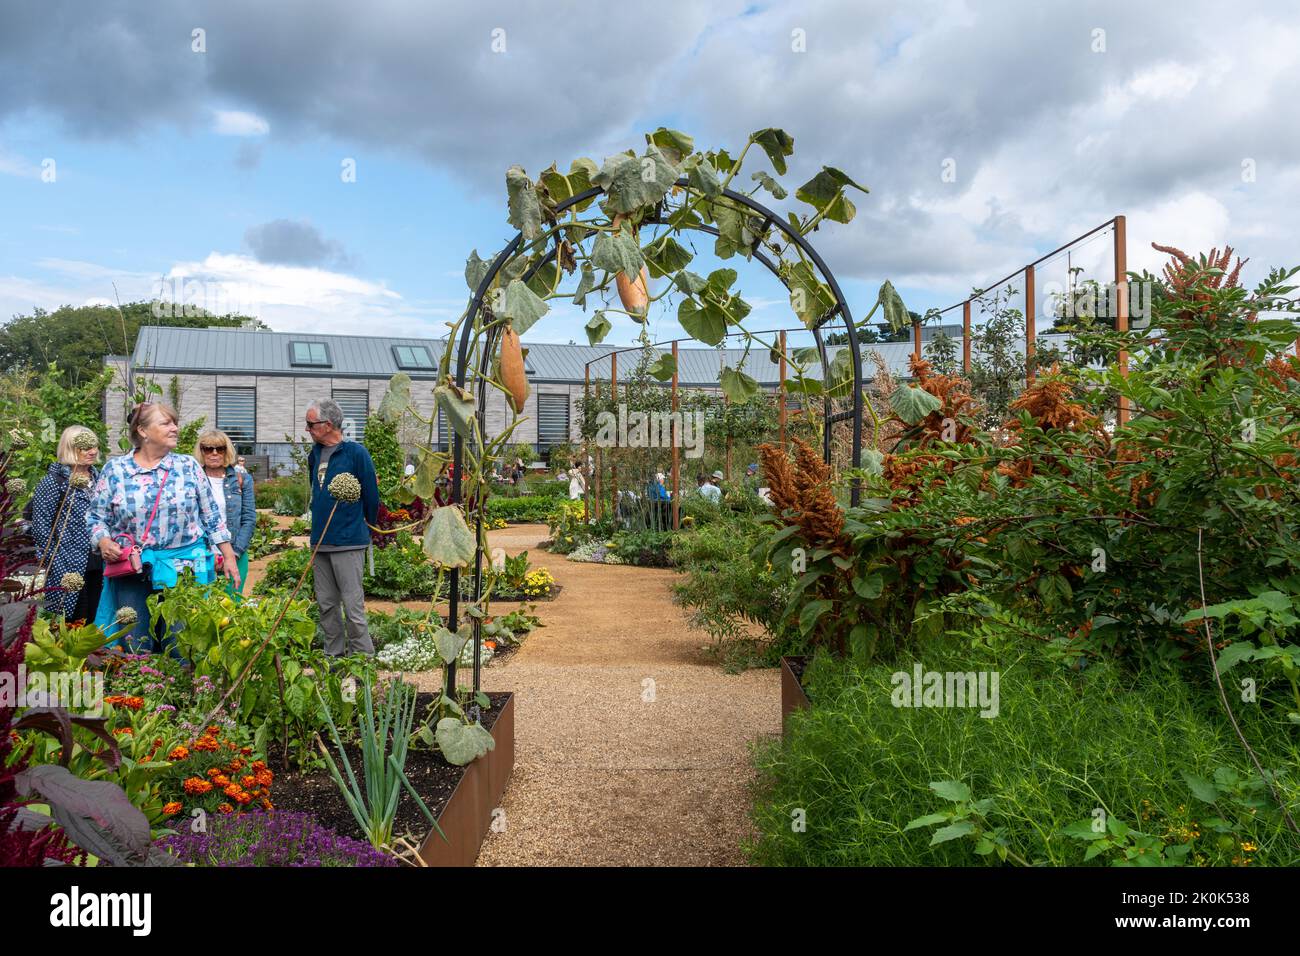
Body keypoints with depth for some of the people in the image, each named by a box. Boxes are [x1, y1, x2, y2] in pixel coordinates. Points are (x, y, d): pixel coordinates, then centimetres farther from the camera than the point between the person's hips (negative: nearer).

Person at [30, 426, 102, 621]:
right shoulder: (54, 481, -6)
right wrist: (57, 566, -12)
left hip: (98, 568, 6)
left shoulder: (97, 478, 12)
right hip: (70, 568, -5)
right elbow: (40, 527, -8)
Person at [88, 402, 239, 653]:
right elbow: (96, 517, 7)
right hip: (132, 570, 0)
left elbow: (211, 516, 7)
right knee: (135, 653, 7)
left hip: (183, 568, 0)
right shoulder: (115, 469, 3)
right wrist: (103, 542, -13)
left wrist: (229, 557, 3)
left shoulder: (188, 466, 4)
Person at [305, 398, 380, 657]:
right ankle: (333, 657, 22)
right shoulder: (315, 453, 11)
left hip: (349, 541, -7)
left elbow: (371, 494, -4)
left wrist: (367, 526, 7)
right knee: (326, 604, 12)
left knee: (353, 605, -5)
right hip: (320, 541, 7)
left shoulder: (356, 452, -10)